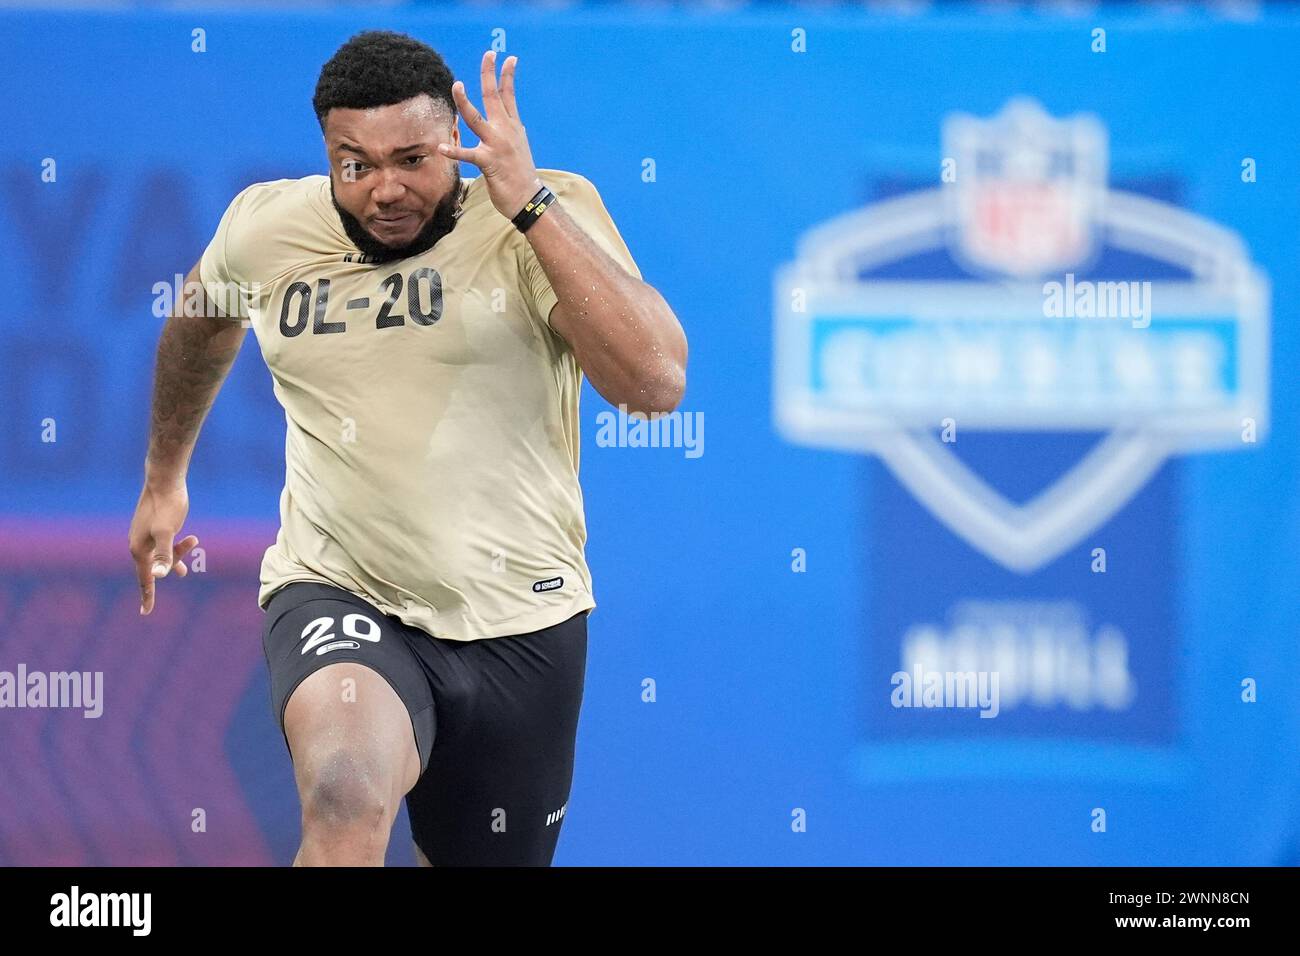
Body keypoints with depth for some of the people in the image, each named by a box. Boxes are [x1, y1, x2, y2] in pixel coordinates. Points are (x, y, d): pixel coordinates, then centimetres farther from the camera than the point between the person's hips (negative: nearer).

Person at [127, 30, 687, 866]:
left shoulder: (551, 215, -11)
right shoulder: (264, 229, 0)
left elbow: (656, 385, -27)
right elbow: (202, 321, 25)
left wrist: (529, 204, -29)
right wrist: (163, 477, 37)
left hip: (518, 618, 0)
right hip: (338, 600, 0)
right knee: (347, 799, -34)